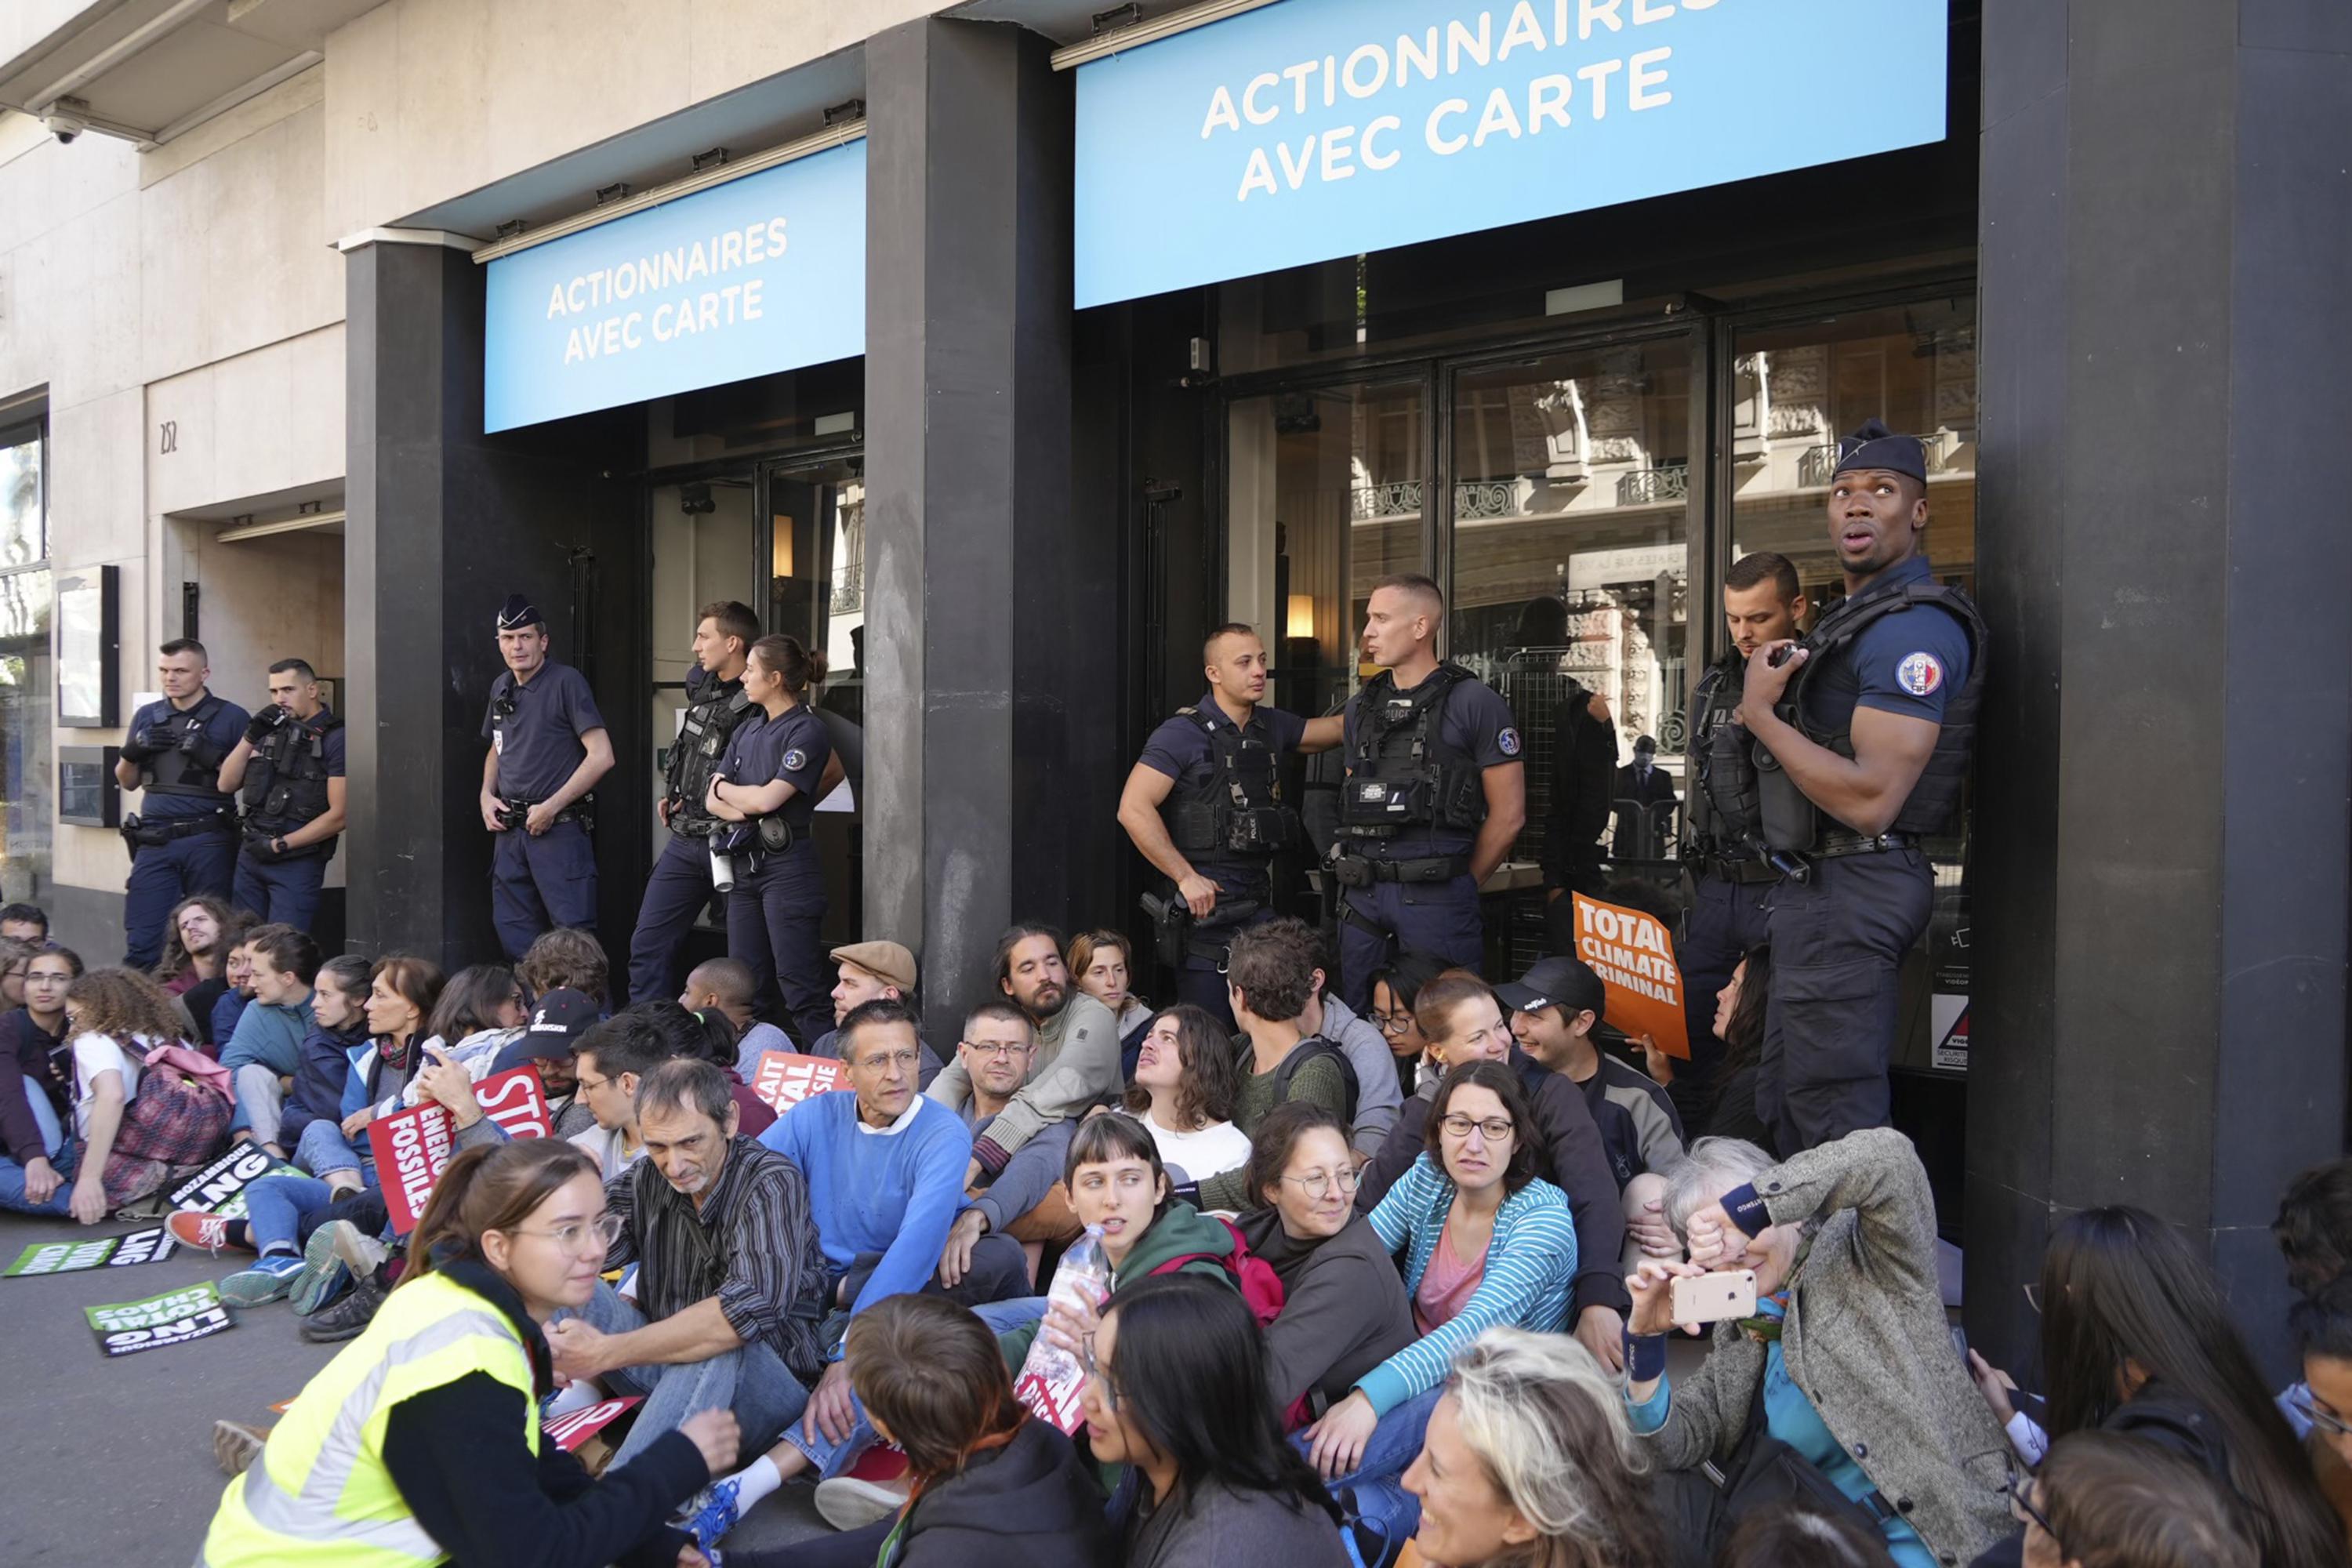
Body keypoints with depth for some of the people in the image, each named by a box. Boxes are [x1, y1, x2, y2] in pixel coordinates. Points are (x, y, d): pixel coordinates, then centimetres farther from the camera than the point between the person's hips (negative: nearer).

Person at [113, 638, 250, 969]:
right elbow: (128, 782, 21)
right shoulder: (147, 717, 15)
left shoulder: (231, 718, 1)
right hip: (155, 841, 4)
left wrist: (211, 757, -15)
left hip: (209, 842, -3)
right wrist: (133, 752, 1)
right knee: (142, 941, -1)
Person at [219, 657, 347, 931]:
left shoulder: (334, 739, -8)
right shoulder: (272, 730, 14)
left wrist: (282, 844, -11)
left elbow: (339, 815, -12)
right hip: (251, 857, 7)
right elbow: (227, 784, 9)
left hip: (297, 864, -7)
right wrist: (250, 737, -5)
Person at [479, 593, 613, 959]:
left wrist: (550, 808, -15)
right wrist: (487, 794, 10)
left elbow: (601, 757, -16)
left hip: (558, 828, -7)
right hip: (510, 829, 7)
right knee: (513, 932, 11)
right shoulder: (501, 687, 12)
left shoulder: (566, 682, -10)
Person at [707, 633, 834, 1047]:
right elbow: (711, 801, 11)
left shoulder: (806, 732, -8)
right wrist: (742, 808, -11)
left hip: (787, 867, -8)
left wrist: (725, 787, 3)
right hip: (744, 865, 8)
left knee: (798, 985, -10)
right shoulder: (747, 732, 16)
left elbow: (766, 798, -16)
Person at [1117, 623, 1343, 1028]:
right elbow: (1134, 808, -16)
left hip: (1259, 902, 7)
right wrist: (1186, 877, -16)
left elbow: (1337, 729, 21)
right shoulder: (1183, 734, -9)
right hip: (1204, 904, -7)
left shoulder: (1272, 727, 12)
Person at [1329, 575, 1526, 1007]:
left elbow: (1508, 813, -4)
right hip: (1363, 896, 6)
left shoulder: (1474, 703, -5)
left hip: (1436, 898, -5)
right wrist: (1360, 872, 10)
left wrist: (1460, 882, 2)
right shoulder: (1361, 707, 14)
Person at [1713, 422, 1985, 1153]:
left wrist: (1760, 714, -17)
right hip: (1818, 883, 11)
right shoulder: (1854, 619, 17)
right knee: (1786, 1103, 21)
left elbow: (1870, 799, -25)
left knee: (1834, 1119, -5)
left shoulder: (1912, 627, -17)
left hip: (1852, 889, -11)